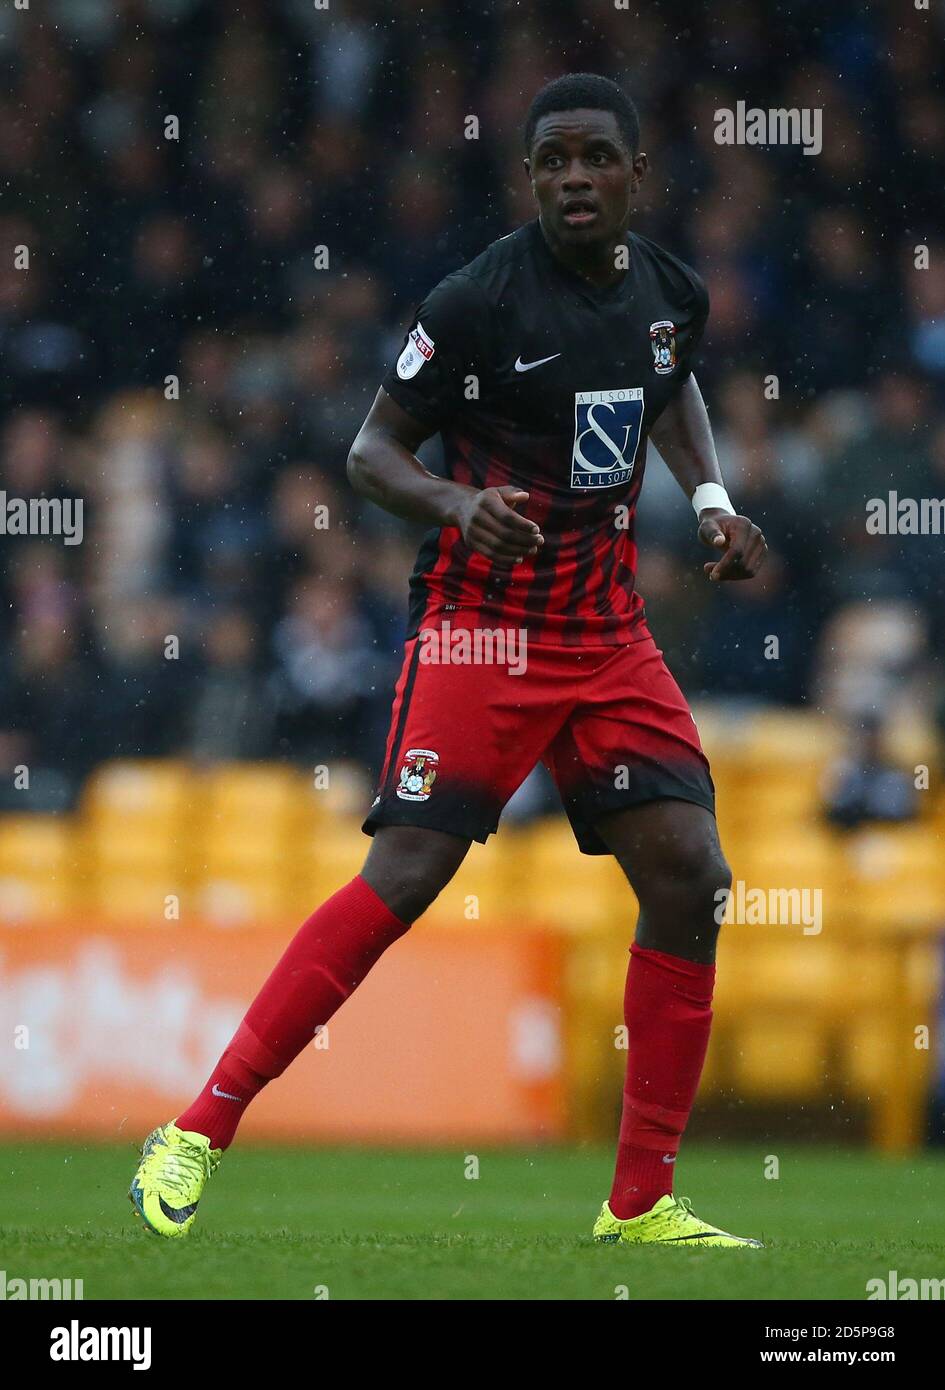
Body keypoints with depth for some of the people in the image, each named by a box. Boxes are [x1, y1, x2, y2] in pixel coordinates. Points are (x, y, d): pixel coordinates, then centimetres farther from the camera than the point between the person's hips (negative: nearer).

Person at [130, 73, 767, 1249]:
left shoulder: (671, 293, 6)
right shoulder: (479, 301, -12)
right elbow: (372, 451, -6)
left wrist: (710, 500, 12)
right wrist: (456, 503, -26)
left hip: (610, 632, 6)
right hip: (479, 624, -6)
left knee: (690, 878, -4)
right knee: (405, 876, -17)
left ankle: (641, 1204, 5)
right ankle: (198, 1132, -11)